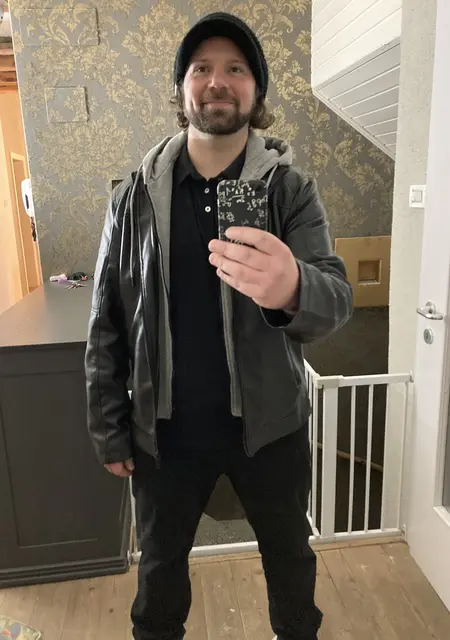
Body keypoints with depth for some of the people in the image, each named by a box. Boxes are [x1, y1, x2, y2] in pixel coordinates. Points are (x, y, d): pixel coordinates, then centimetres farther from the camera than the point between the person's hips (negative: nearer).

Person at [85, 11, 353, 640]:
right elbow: (107, 324, -1)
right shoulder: (137, 194, -4)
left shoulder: (292, 189, -8)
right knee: (161, 560, 23)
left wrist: (292, 289, -45)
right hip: (164, 429, 1)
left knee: (289, 553, 23)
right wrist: (109, 431, 1)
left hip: (269, 423, 0)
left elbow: (335, 299, -21)